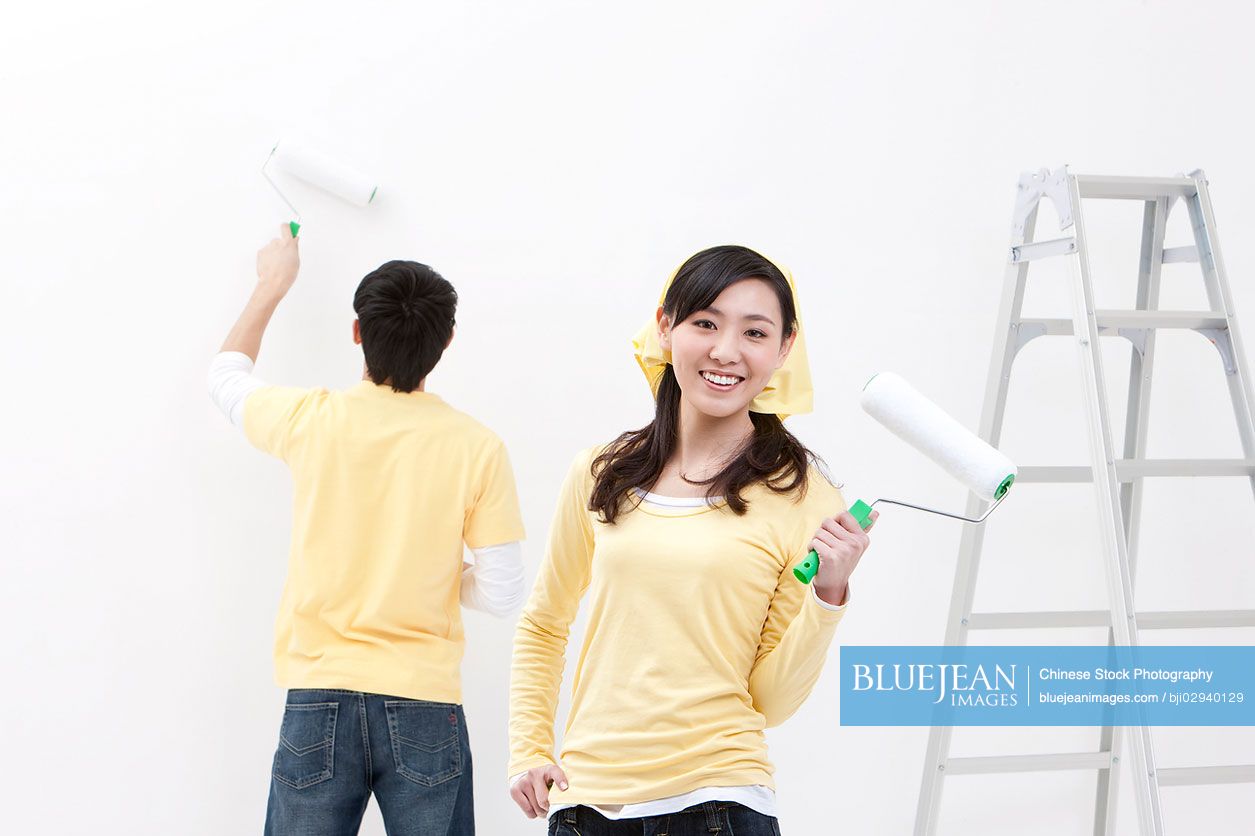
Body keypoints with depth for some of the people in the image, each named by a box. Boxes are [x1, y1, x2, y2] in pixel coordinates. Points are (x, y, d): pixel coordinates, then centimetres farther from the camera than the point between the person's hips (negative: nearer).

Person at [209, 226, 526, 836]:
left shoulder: (311, 419, -3)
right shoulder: (476, 447, -7)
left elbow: (226, 375, 20)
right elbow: (502, 594, -5)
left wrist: (273, 283, 33)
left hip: (319, 702, 1)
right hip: (424, 708, -1)